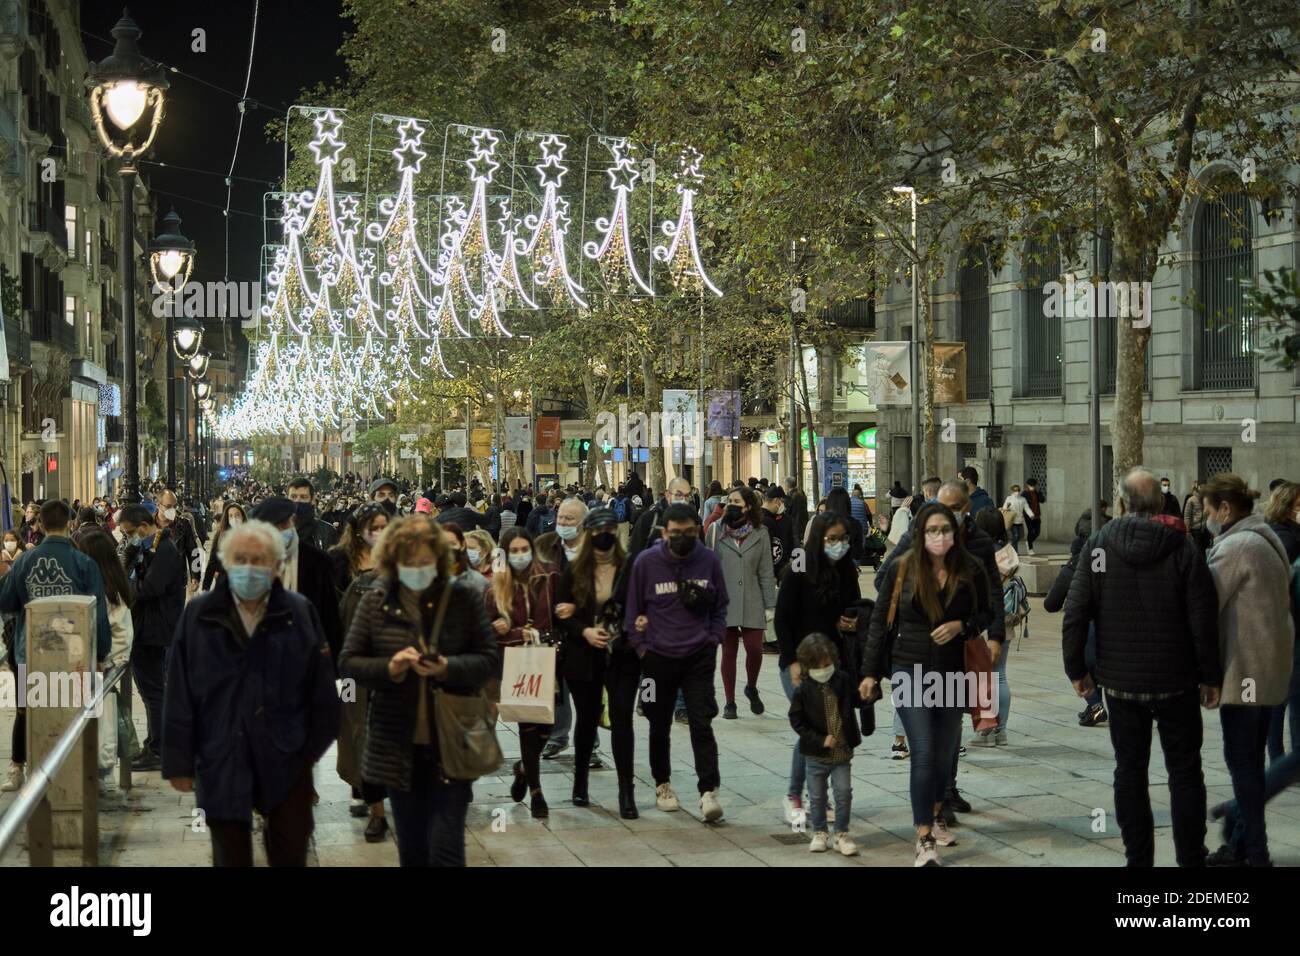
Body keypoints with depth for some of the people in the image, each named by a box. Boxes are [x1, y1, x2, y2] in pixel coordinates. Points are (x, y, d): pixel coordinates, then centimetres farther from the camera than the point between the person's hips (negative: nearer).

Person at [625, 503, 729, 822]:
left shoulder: (709, 561, -1)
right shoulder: (646, 562, -6)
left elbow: (720, 607, 12)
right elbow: (633, 609, 3)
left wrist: (713, 639, 1)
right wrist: (642, 646, -3)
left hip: (699, 657, 0)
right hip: (658, 657, 0)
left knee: (702, 724, -8)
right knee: (660, 726, 13)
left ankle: (709, 791, -9)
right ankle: (662, 784, 31)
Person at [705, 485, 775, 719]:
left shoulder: (760, 534, 4)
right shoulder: (715, 531, 3)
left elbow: (766, 573, 5)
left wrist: (770, 605, 1)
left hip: (751, 603, 0)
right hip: (724, 601, 0)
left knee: (755, 649, -6)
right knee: (729, 652, 2)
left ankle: (751, 688, 22)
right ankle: (729, 702, 14)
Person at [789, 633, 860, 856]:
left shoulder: (844, 680, -3)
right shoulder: (803, 691, -11)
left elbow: (857, 700, 11)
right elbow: (796, 721, -10)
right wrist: (821, 740, -16)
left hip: (842, 752, 1)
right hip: (816, 754, -1)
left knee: (844, 793, 1)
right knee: (817, 796, 10)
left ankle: (841, 834, 13)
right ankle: (819, 833, 25)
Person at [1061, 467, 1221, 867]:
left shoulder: (1096, 545, -6)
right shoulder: (1182, 548, -10)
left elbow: (1074, 614, -7)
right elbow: (1204, 620, -10)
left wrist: (1076, 668, 4)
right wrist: (1211, 675, 1)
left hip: (1120, 681, 1)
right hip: (1175, 682, -1)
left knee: (1129, 770, 11)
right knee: (1184, 771, 9)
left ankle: (1138, 858, 13)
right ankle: (1191, 858, 9)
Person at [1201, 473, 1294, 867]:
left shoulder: (1237, 546, -17)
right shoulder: (1264, 539, 14)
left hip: (1246, 667, -10)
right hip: (1267, 665, 10)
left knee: (1241, 758, -3)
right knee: (1250, 757, 15)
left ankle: (1254, 852, 2)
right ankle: (1244, 843, 22)